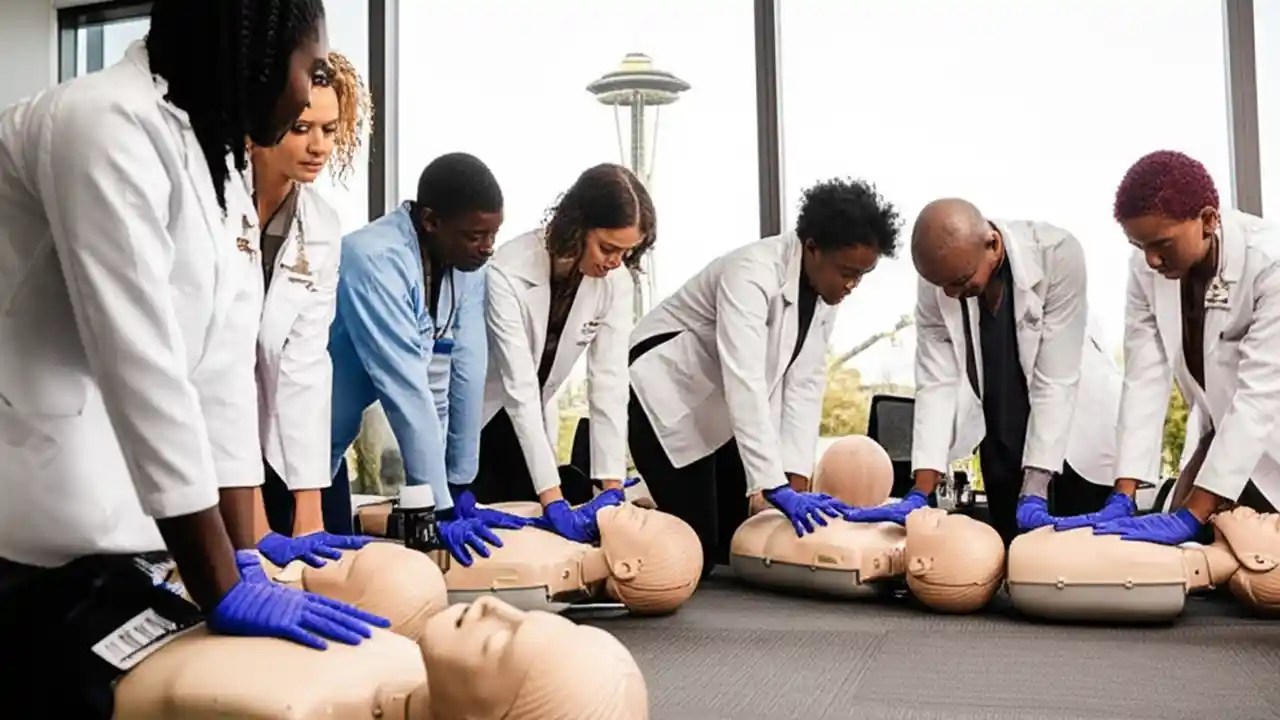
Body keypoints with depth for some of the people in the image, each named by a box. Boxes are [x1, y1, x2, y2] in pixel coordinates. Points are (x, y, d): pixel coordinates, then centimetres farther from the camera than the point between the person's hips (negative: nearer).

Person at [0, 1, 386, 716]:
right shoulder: (107, 126, -18)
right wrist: (224, 590, -21)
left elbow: (222, 367, 4)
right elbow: (140, 367, -23)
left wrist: (247, 552, 0)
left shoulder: (219, 164, 9)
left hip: (116, 527, 8)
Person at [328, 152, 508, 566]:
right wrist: (440, 509, -28)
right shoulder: (375, 260, -29)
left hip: (328, 444, 7)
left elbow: (465, 371, -7)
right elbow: (407, 389, -30)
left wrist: (460, 487, -6)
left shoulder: (467, 264, -6)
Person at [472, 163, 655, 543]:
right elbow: (518, 388, -34)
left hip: (529, 422, 5)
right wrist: (554, 500, -38)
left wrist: (613, 486, -25)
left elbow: (609, 382, -18)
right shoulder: (508, 273, -32)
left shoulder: (616, 282, -17)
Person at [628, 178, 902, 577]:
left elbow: (804, 383, -8)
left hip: (723, 407, 8)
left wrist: (797, 478, -16)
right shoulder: (753, 273, -31)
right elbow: (744, 383, -39)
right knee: (695, 545, -11)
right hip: (670, 392, -8)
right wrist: (777, 487, -44)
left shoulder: (825, 290, -7)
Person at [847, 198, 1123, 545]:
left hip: (1077, 424, -2)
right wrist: (919, 494, -23)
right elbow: (937, 383, -17)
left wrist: (1034, 490, -28)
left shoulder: (1057, 255, -27)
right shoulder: (937, 275, -18)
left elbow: (1055, 382, -27)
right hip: (1000, 432, 3)